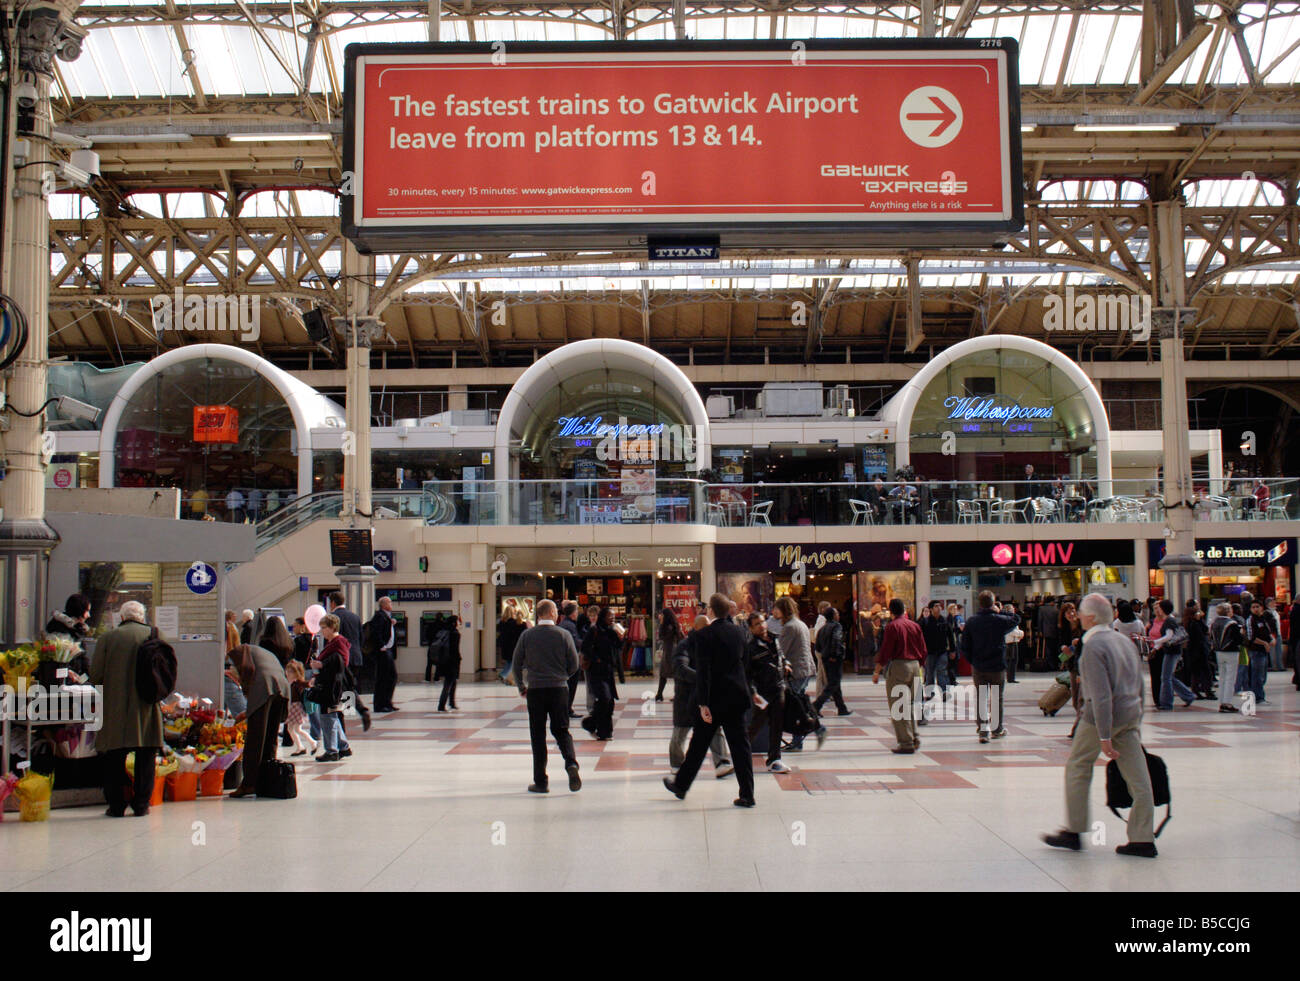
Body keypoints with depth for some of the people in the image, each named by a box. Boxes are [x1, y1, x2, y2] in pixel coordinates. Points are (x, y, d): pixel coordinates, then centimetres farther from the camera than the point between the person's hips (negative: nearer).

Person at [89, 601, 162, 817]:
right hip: (145, 708, 1)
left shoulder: (107, 638, -3)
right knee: (145, 758, 9)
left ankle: (116, 805, 9)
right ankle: (141, 804, 9)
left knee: (114, 759, 8)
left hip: (114, 709, -1)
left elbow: (95, 676, -4)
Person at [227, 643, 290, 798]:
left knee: (254, 738, -5)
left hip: (263, 685, -7)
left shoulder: (239, 650, 20)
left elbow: (247, 668, -1)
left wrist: (246, 691, 13)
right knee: (271, 738, 14)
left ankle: (249, 784, -7)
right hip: (283, 686, 7)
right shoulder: (268, 653, 39)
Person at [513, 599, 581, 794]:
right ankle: (571, 763, -14)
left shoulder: (527, 635, -2)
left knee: (538, 735, 6)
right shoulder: (564, 635, -3)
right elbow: (574, 664, 0)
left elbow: (516, 662, 1)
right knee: (561, 730, 12)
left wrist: (521, 686, 14)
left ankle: (541, 782, 5)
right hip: (559, 688, 0)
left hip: (535, 689, 0)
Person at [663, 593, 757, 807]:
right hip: (737, 697, 4)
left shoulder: (703, 635, -13)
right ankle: (747, 795, 2)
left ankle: (681, 785, 26)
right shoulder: (739, 632, 4)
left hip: (714, 699, -4)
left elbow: (703, 671, -17)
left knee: (698, 744, 10)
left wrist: (703, 703, -17)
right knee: (740, 745, 5)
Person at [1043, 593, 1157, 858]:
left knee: (1078, 768, 9)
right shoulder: (1124, 640, 10)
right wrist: (1136, 722, 22)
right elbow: (1138, 684, 16)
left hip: (1103, 715, -8)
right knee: (1137, 777, 6)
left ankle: (1073, 832, 15)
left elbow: (1101, 694, -22)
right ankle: (1143, 839, 7)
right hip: (1131, 714, 8)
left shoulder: (1094, 646, -16)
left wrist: (1104, 736, -22)